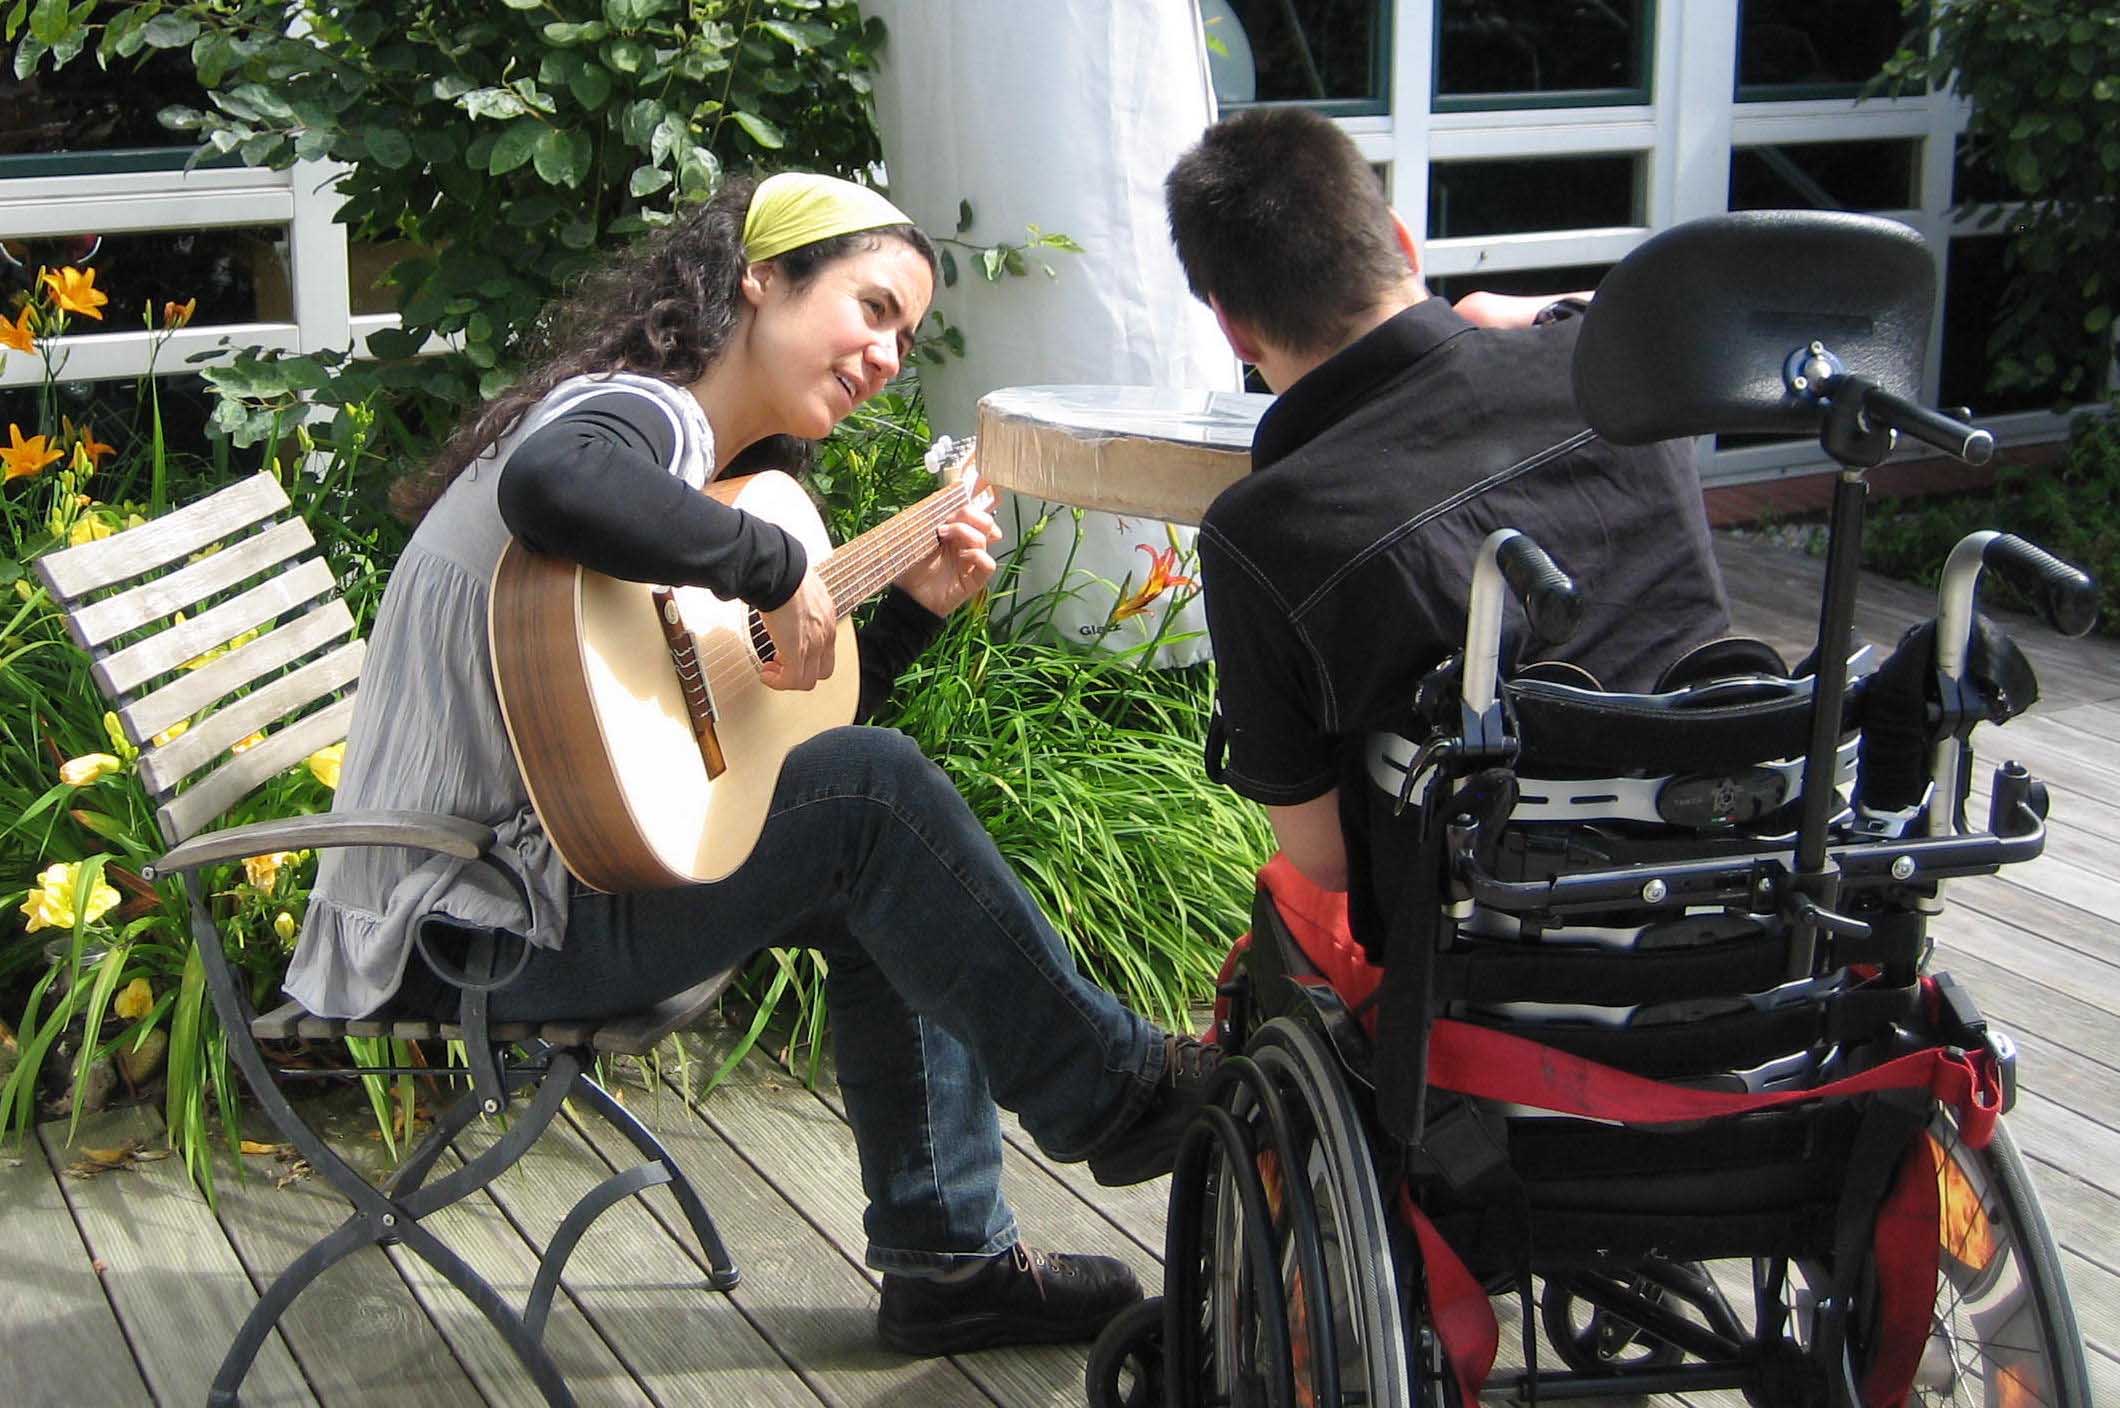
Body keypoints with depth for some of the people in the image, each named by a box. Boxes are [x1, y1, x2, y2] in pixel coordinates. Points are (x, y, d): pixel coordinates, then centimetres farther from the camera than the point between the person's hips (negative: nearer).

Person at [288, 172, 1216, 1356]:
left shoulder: (737, 459, 15)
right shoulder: (645, 413, -15)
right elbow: (552, 484, -43)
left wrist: (914, 608, 9)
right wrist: (775, 564, -30)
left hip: (556, 858, 10)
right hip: (466, 920, -10)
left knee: (877, 877, 10)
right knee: (874, 790, -17)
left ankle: (952, 1259, 15)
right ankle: (1119, 1093, 1)